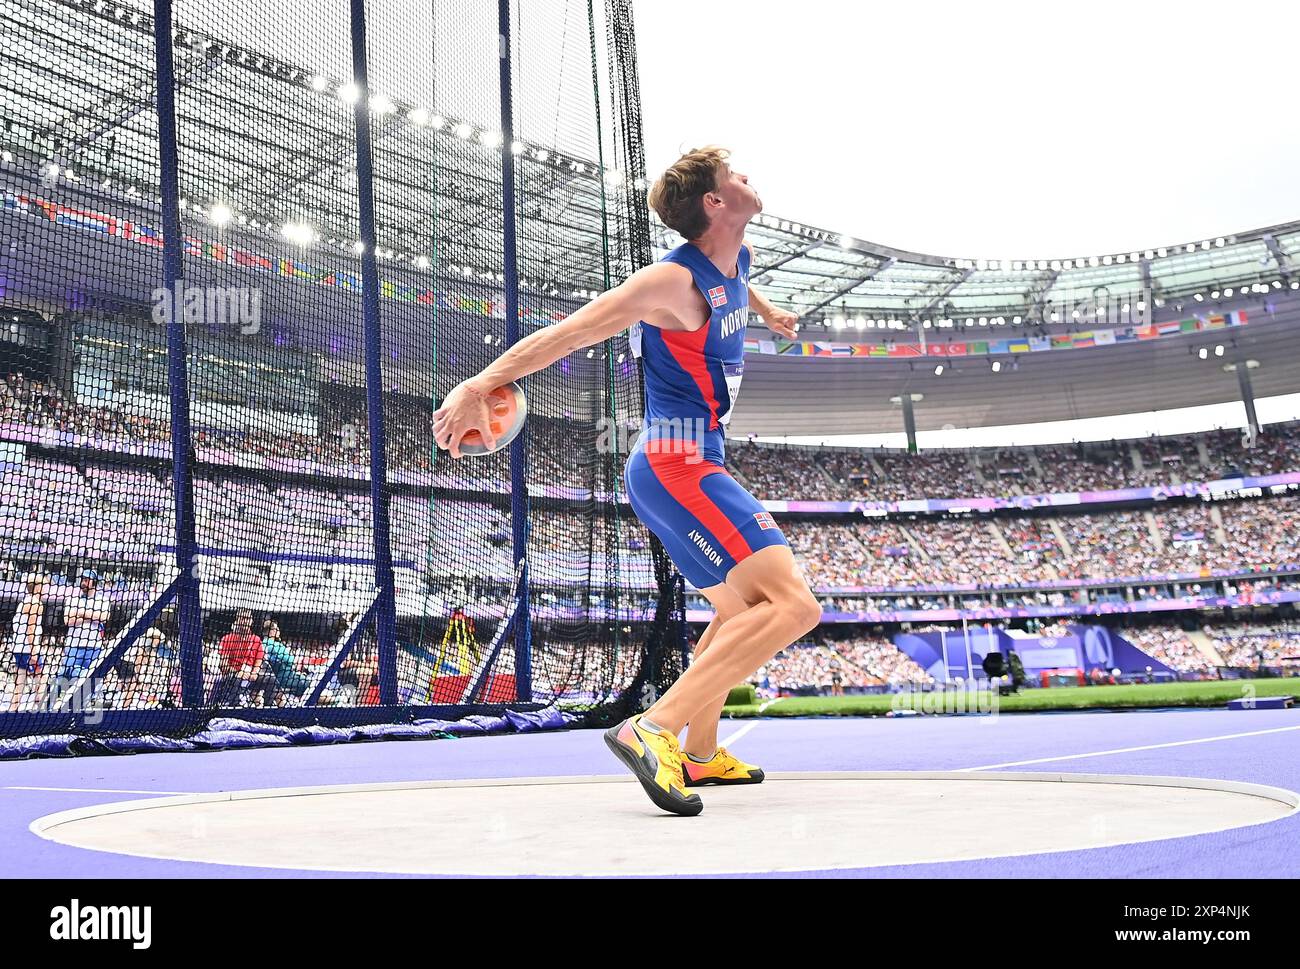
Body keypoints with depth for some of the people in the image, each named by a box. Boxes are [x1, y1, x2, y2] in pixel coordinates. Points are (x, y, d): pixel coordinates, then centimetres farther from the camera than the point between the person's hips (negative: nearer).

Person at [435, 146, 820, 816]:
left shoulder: (736, 260, 9)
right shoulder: (675, 279, -18)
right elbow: (567, 332, -22)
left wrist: (767, 312, 55)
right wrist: (480, 384, -27)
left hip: (688, 465, 11)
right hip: (676, 465, -11)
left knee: (742, 610, 26)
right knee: (793, 606, -22)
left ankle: (700, 754, 35)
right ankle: (653, 730, -28)